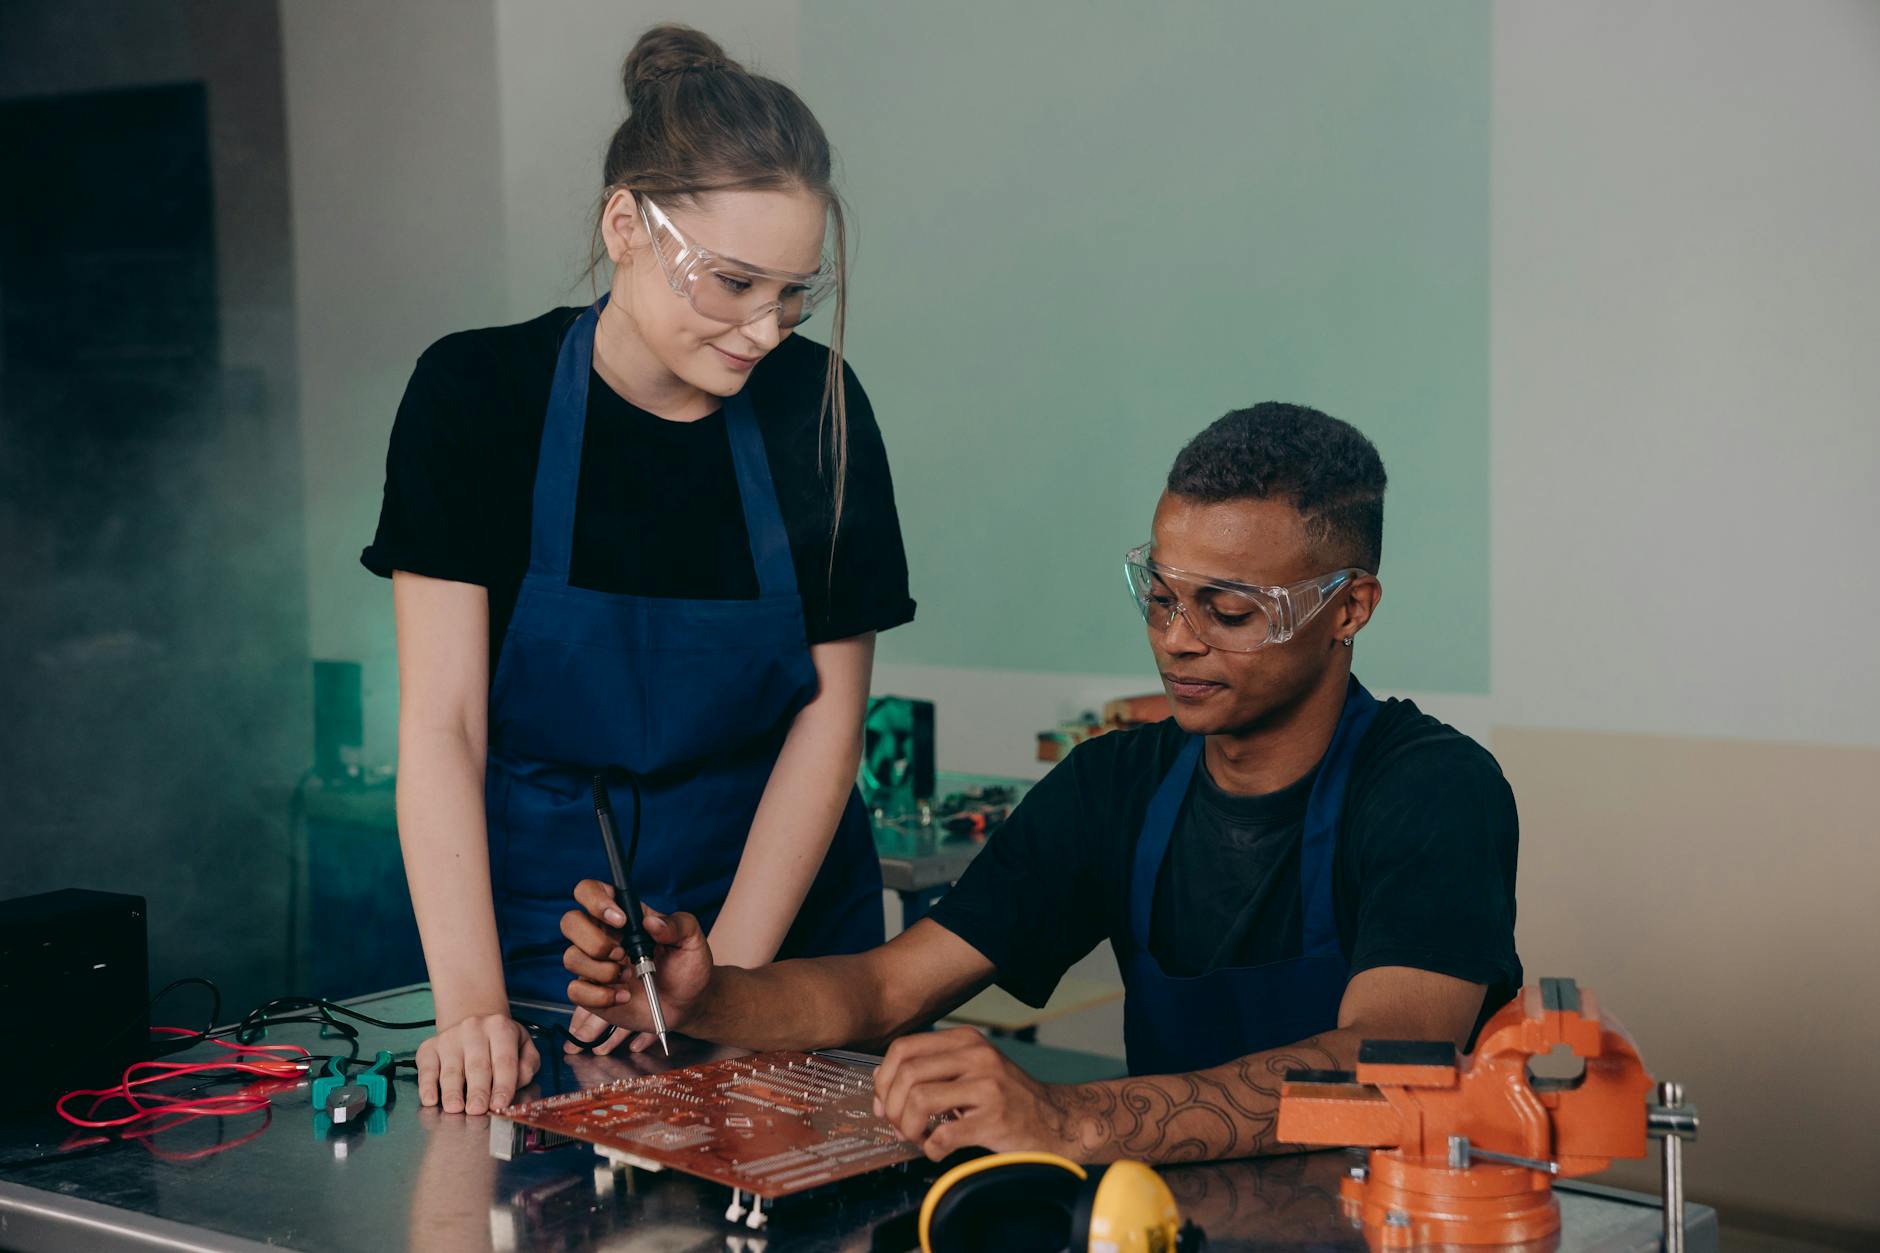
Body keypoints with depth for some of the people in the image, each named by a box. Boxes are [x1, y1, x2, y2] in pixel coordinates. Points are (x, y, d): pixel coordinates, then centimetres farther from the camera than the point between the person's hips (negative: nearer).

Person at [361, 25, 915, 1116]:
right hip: (542, 934, -1)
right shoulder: (477, 394, -11)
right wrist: (472, 1005, -24)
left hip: (784, 935, 2)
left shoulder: (818, 406, -6)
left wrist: (720, 980, -14)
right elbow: (440, 725, -14)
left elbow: (830, 717, -5)